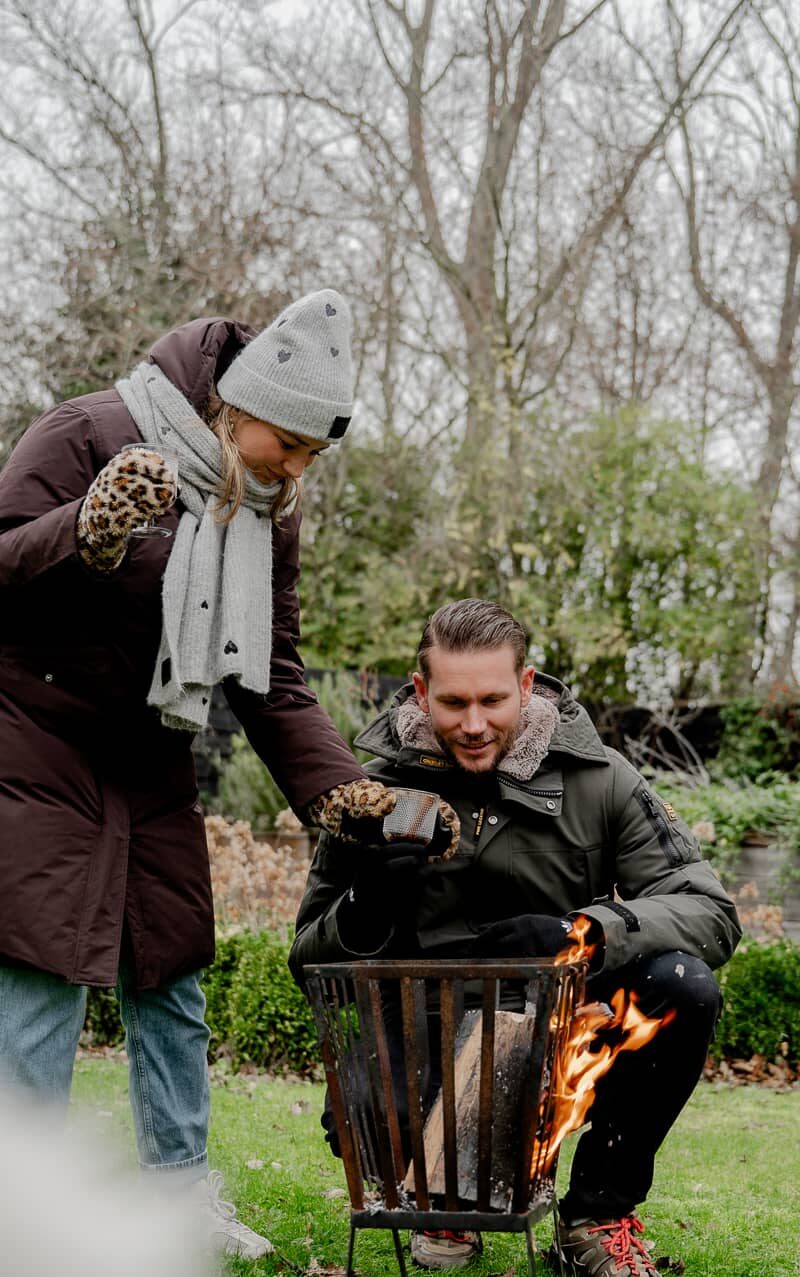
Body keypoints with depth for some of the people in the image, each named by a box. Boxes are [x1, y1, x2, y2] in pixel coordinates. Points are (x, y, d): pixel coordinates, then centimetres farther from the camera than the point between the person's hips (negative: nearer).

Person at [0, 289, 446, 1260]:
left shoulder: (268, 511, 7)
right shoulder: (88, 437, -14)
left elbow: (273, 678, 8)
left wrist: (335, 786, -5)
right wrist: (87, 535, -36)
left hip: (150, 770, 7)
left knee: (168, 977, 9)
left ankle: (182, 1191, 20)